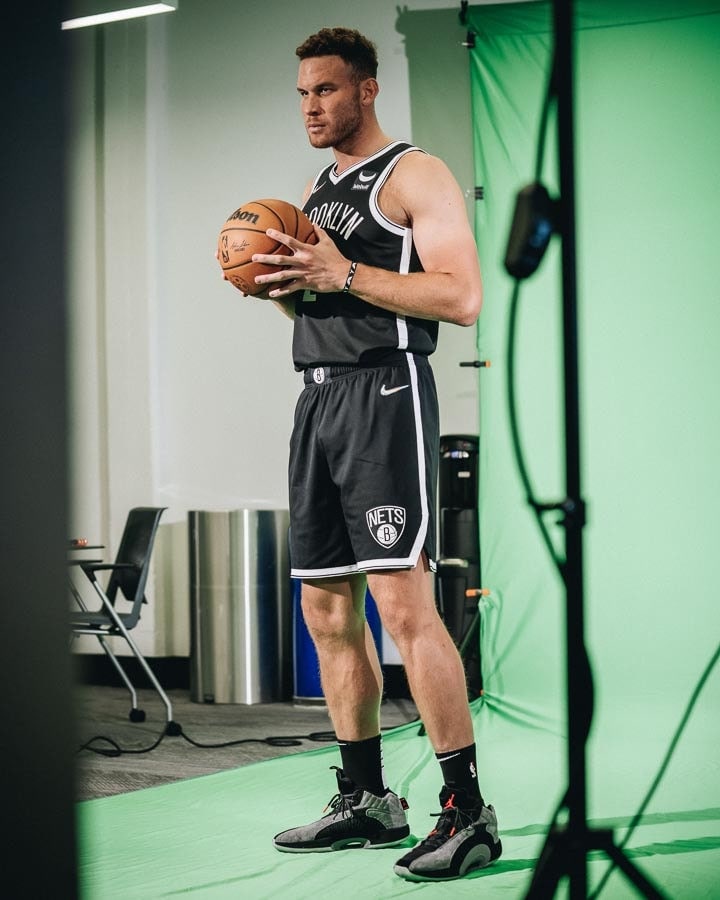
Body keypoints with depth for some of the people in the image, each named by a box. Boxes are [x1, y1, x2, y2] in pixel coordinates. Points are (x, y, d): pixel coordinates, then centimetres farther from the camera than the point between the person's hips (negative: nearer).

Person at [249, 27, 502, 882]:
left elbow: (461, 297, -15)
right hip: (317, 396, 9)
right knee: (328, 610, 9)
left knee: (403, 601, -16)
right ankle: (365, 800, 19)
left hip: (384, 393, -9)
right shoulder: (317, 189, 21)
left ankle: (466, 810, -13)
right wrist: (280, 287, 5)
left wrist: (344, 274, -19)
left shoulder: (416, 176, -4)